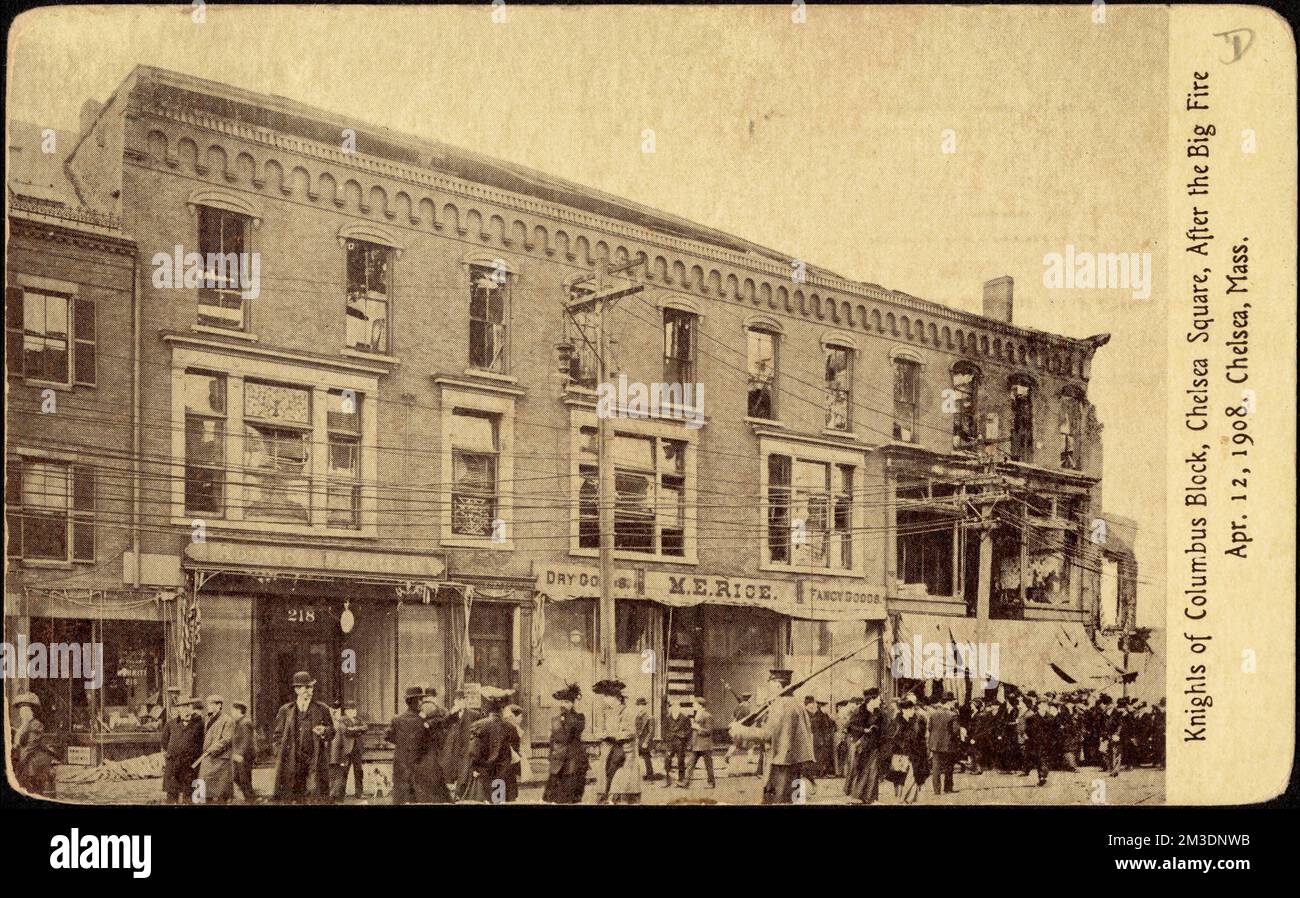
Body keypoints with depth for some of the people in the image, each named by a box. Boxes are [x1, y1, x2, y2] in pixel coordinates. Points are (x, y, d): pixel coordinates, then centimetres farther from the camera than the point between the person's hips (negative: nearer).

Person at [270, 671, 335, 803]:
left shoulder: (322, 709, 11)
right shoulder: (285, 710, 11)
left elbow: (331, 732, 15)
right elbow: (276, 736, 14)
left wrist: (324, 731, -7)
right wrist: (281, 755, 2)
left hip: (315, 761, 0)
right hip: (291, 761, 0)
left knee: (316, 796, -9)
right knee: (289, 797, -2)